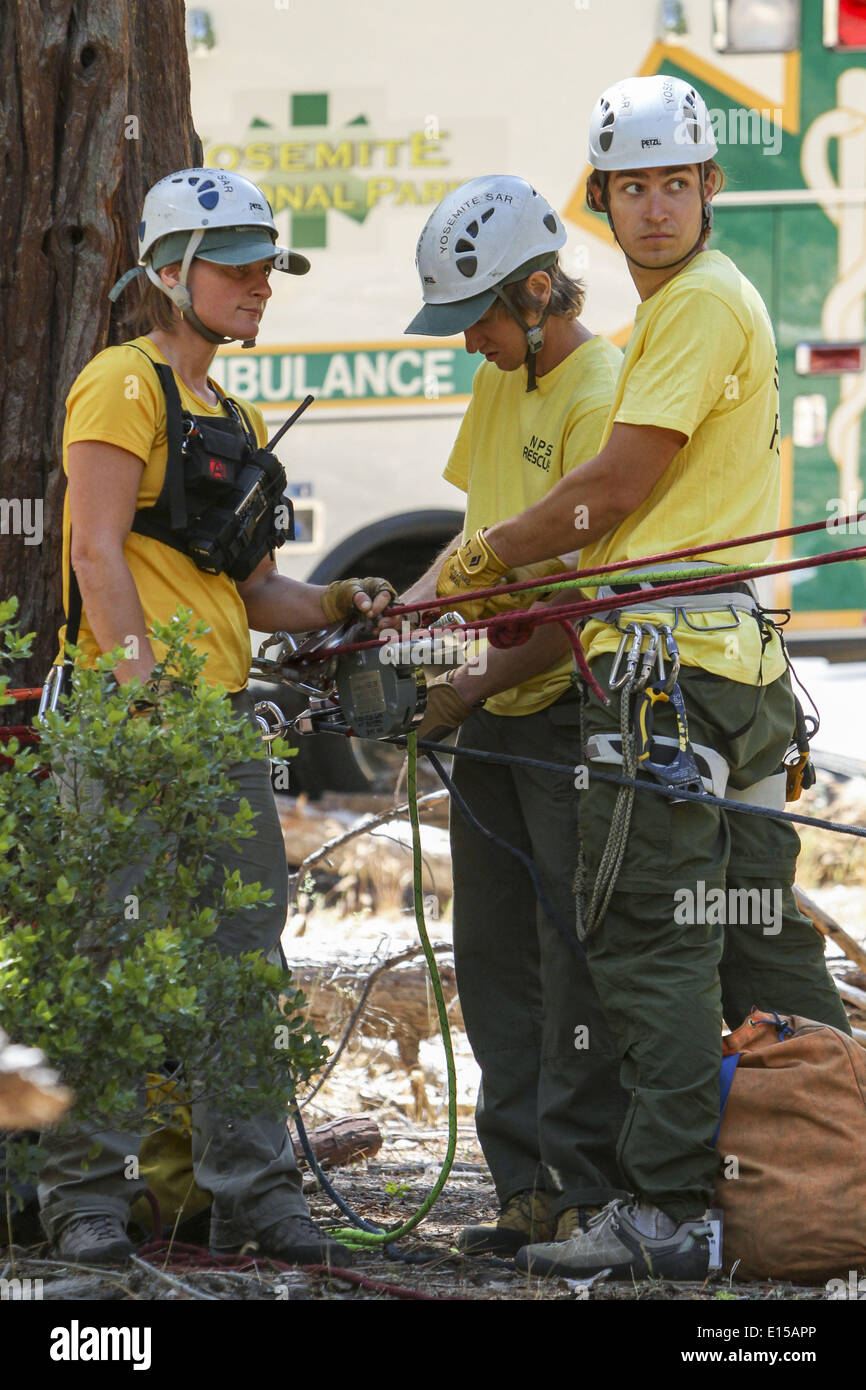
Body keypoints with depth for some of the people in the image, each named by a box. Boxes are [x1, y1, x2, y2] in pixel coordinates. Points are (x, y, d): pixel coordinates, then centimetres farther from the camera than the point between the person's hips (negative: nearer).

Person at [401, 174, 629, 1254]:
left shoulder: (601, 394, -15)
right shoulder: (498, 384, 14)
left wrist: (482, 686, -15)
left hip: (572, 708, -9)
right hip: (491, 713, 9)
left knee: (577, 951, -8)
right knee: (494, 951, 8)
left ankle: (591, 1194, -5)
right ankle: (526, 1191, 13)